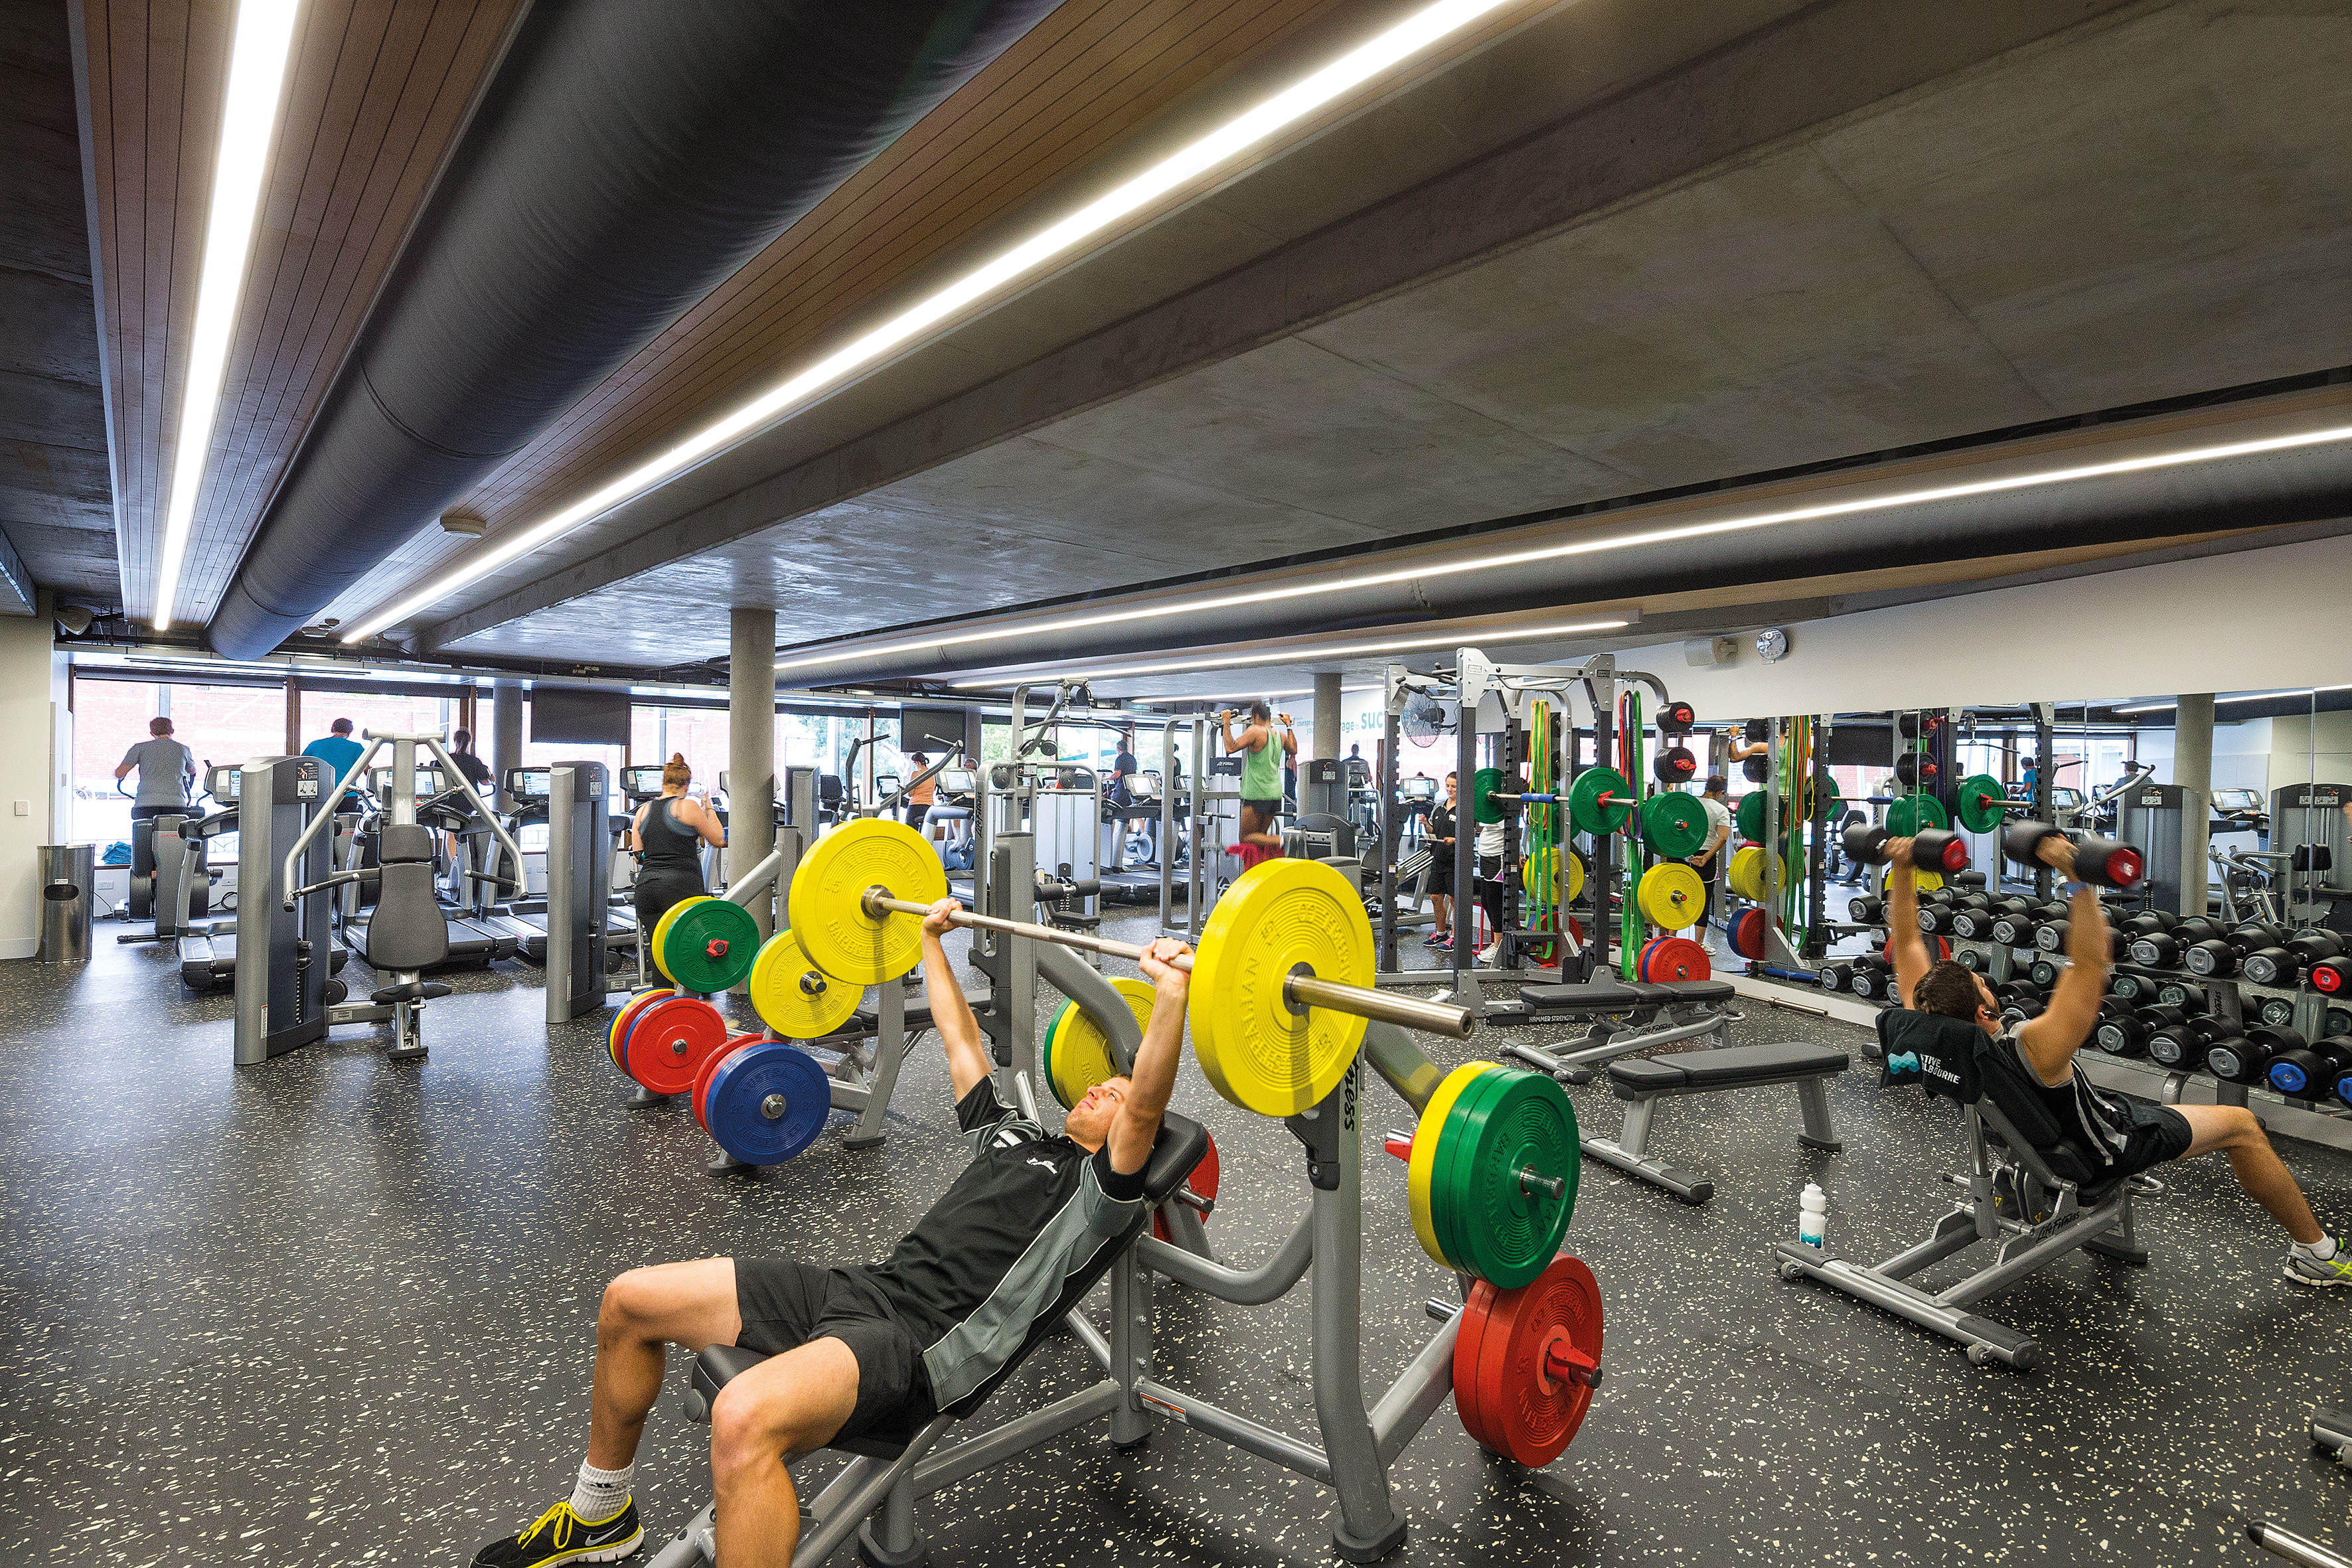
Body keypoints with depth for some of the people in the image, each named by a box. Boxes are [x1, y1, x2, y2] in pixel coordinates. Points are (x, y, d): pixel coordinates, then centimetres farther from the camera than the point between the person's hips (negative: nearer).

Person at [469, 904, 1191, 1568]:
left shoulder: (1096, 1186, 1)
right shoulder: (1009, 1131, 23)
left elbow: (1146, 1109, -19)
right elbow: (960, 1039, 30)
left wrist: (1171, 989, -30)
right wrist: (931, 939, 33)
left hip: (918, 1343, -9)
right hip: (859, 1286, 9)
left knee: (745, 1418, -39)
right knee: (629, 1300, 10)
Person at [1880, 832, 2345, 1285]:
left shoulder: (1923, 1030, -30)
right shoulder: (2031, 1049, -45)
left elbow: (1906, 943, -20)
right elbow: (2090, 962, -47)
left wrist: (1901, 868, -22)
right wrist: (2075, 877, -54)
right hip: (2108, 1143, -6)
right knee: (2240, 1124, 15)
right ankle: (2317, 1253, 33)